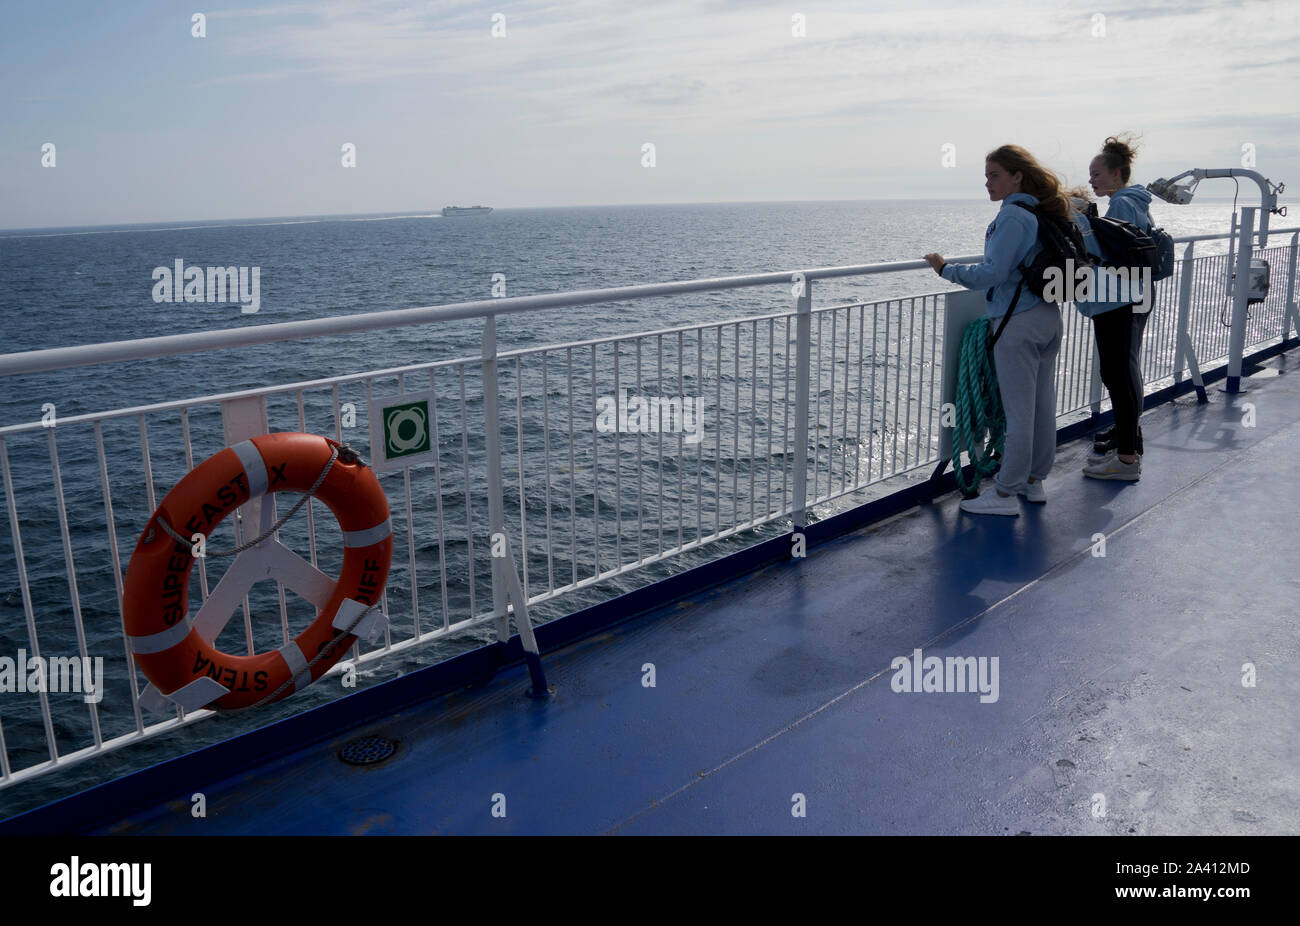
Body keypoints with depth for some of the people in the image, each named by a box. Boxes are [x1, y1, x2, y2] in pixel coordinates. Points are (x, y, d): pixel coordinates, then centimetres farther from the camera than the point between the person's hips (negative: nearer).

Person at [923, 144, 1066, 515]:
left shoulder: (1012, 216, -15)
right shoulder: (1044, 213, 12)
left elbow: (992, 272, -21)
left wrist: (947, 269, -12)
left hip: (1017, 322, -9)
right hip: (1049, 317, 9)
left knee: (1017, 409, -5)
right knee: (1042, 403, 14)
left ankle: (1005, 493, 2)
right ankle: (1035, 480, 25)